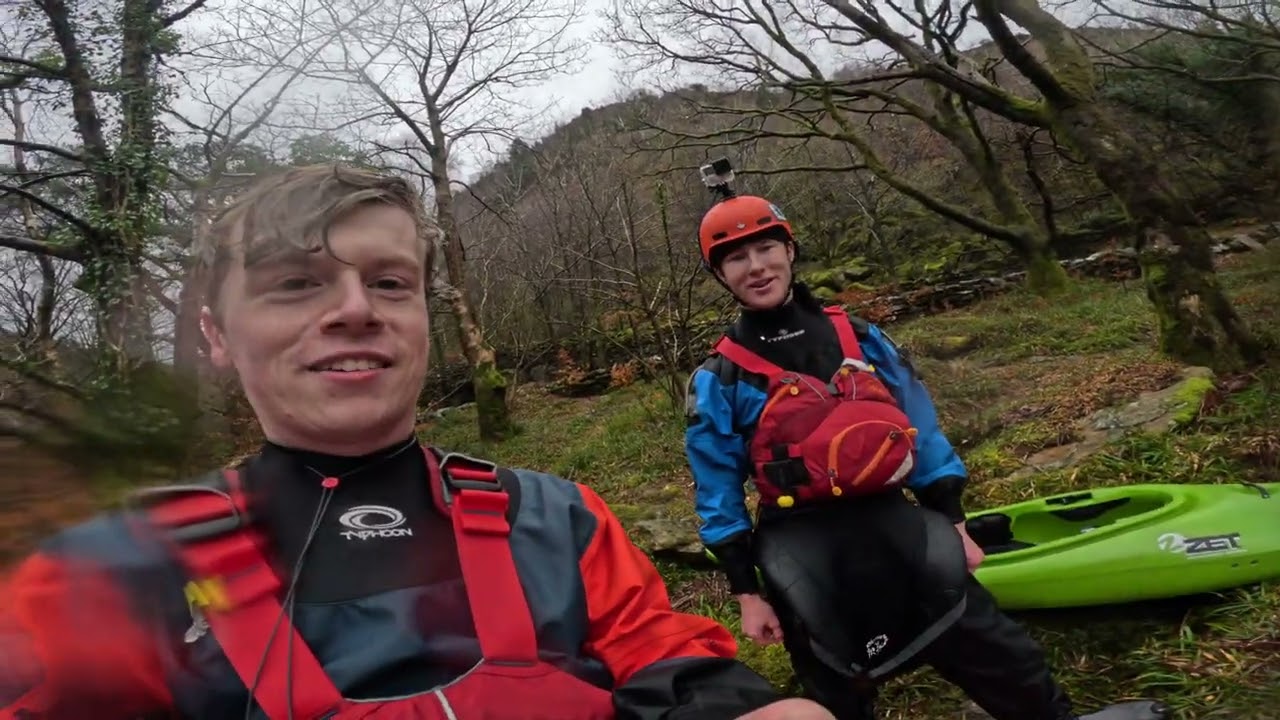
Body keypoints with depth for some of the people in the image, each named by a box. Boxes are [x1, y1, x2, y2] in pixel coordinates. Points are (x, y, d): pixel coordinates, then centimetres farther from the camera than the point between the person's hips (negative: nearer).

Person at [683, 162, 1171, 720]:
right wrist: (747, 592, -1)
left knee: (975, 632, 2)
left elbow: (918, 427, 9)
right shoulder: (717, 380, -3)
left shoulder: (858, 336, 4)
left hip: (887, 512, 2)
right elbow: (719, 496, 0)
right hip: (799, 542, -1)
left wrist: (952, 523, 8)